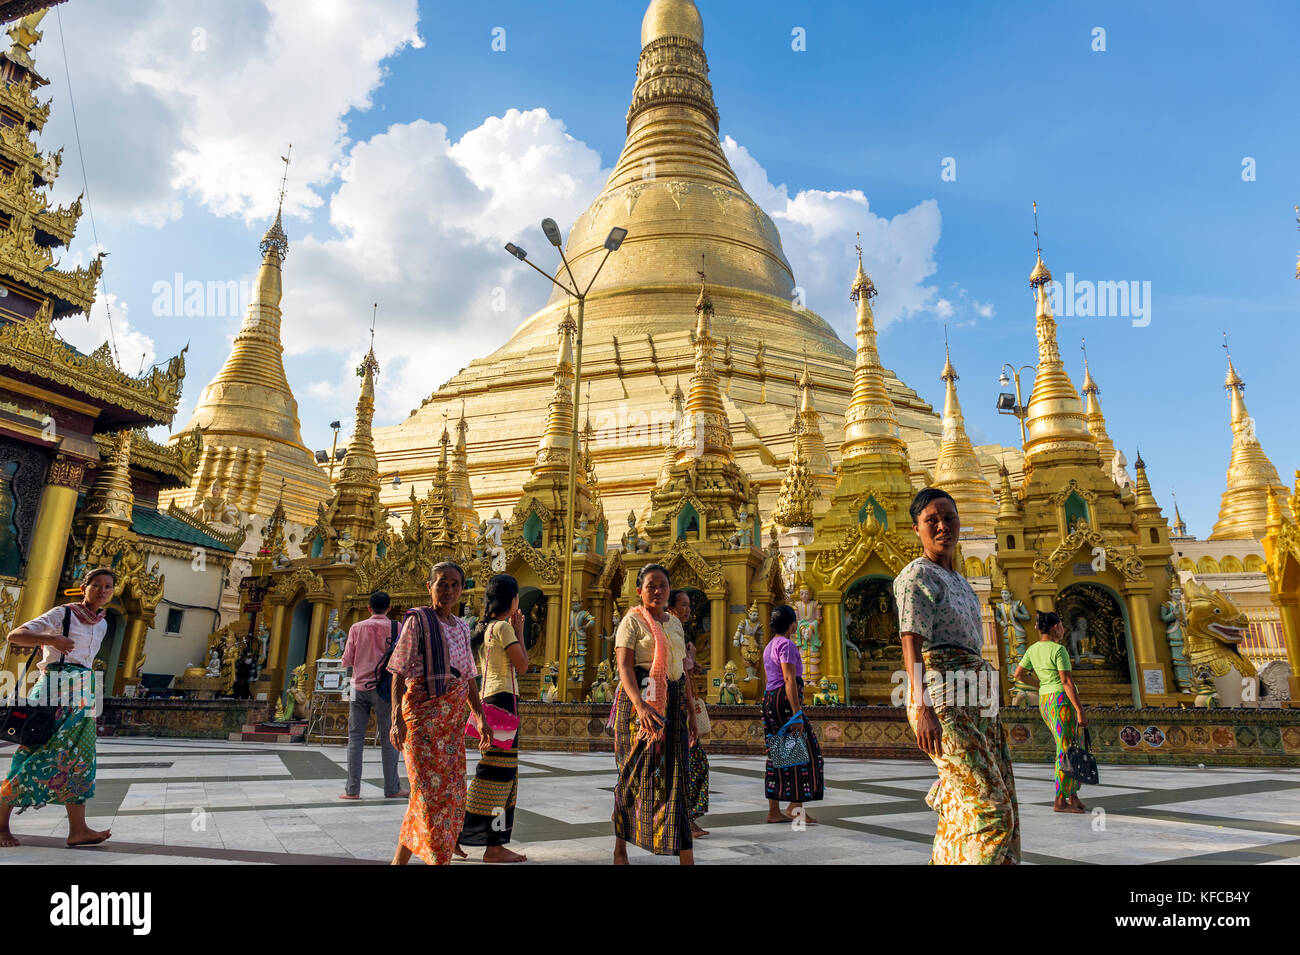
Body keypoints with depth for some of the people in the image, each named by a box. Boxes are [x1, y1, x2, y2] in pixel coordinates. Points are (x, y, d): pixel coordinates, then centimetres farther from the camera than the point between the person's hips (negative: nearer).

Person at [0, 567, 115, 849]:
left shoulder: (102, 624, 18)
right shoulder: (62, 614, -2)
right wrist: (52, 639, -22)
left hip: (83, 693, 6)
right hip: (56, 686, -6)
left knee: (77, 757, -1)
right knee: (40, 756, -4)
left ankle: (78, 830, -5)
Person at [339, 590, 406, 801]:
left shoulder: (356, 628, 4)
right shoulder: (395, 627, -1)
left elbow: (346, 661, 4)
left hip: (359, 686, 2)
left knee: (355, 737, 7)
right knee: (387, 738, 4)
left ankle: (352, 789, 5)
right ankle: (392, 788, 6)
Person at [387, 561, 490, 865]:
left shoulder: (461, 627, 14)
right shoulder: (417, 620, -4)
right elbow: (399, 671, -8)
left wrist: (480, 716, 10)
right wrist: (397, 716, -17)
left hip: (453, 718, 7)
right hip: (423, 713, -7)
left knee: (452, 791, 7)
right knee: (433, 788, -9)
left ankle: (399, 861, 20)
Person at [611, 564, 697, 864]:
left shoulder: (675, 623, 16)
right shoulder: (632, 620, -3)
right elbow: (624, 666, -15)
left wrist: (691, 710, 14)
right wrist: (641, 705, -29)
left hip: (674, 703, 5)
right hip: (639, 699, -5)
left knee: (675, 776, 0)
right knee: (635, 773, 4)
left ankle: (686, 857, -1)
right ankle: (620, 849, 21)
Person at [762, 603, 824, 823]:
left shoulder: (769, 646, 17)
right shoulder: (787, 645, -11)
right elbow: (789, 680, -17)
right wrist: (797, 713, -20)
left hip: (769, 698, 9)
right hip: (785, 699, -9)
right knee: (804, 751, -2)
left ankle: (774, 811, 12)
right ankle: (795, 806, -4)